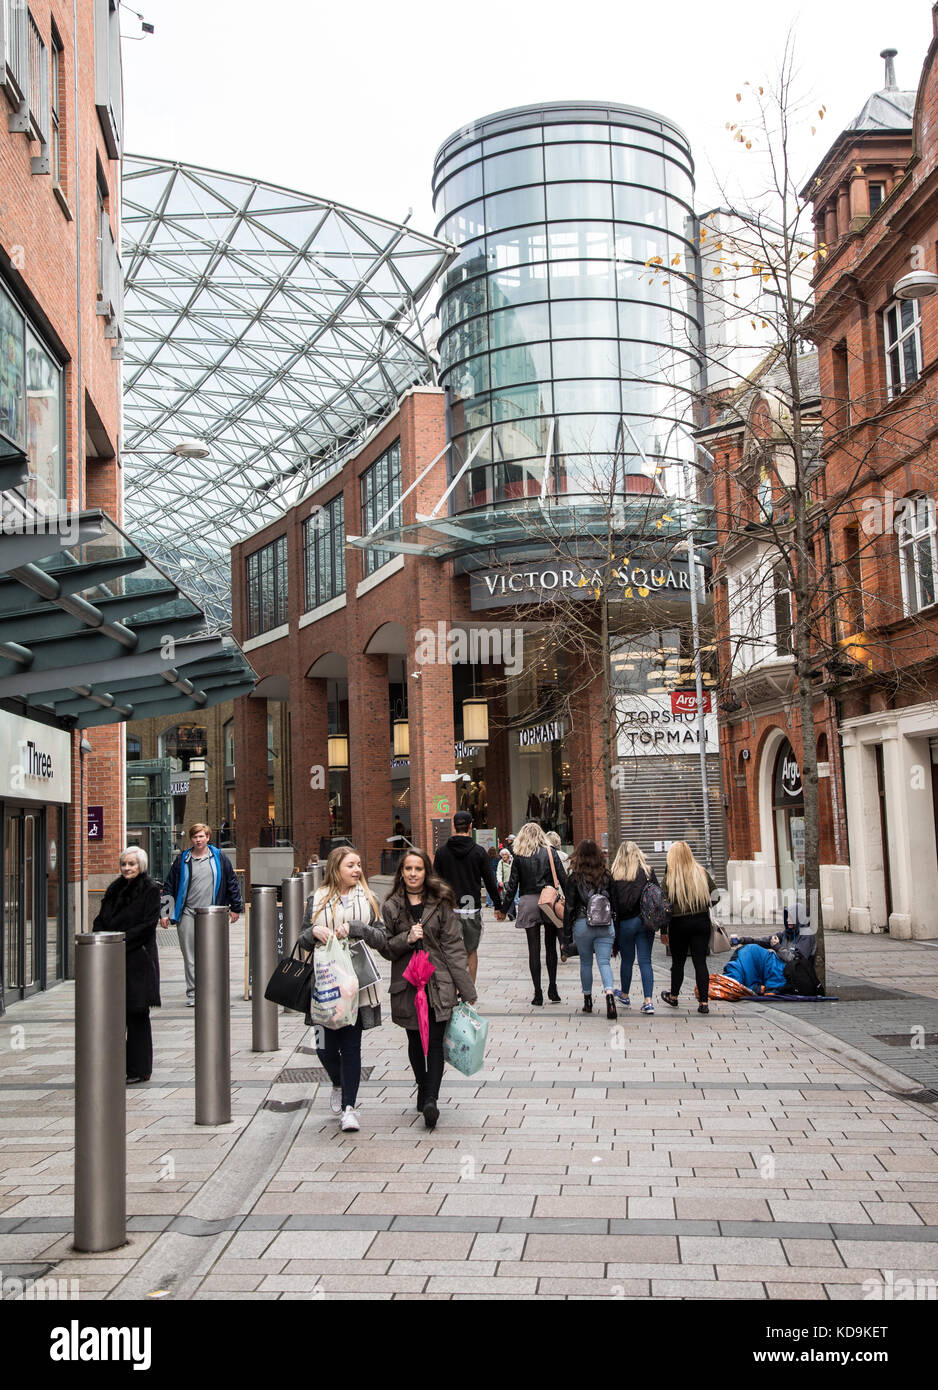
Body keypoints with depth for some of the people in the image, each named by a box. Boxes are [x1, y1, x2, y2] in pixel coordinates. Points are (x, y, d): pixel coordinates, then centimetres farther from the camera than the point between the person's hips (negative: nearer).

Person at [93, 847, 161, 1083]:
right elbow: (101, 920, 13)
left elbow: (148, 924, -11)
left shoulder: (150, 890, -3)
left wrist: (123, 940, -19)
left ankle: (139, 1069, 7)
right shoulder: (114, 889, 15)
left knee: (136, 1015, -1)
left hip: (138, 959, -6)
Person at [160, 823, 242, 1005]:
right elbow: (169, 888, 10)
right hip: (188, 913, 1)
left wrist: (236, 907, 13)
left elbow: (231, 883, 13)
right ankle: (192, 993, 6)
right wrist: (165, 913, 4)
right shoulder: (182, 860, 8)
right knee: (190, 955, 0)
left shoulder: (219, 858, 7)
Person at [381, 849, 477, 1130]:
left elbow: (454, 945, -1)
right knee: (415, 1040, 13)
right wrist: (406, 939, -15)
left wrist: (466, 988, -4)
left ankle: (431, 1098, -11)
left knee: (435, 1040, -9)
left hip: (439, 981, -2)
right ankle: (424, 1090, 30)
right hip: (406, 983, 2)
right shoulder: (391, 907, 4)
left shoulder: (440, 903, 0)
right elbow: (386, 948, 6)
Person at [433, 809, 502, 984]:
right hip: (472, 908, -1)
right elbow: (490, 881, 0)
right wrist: (498, 904, 9)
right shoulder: (478, 851, -3)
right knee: (471, 951, 8)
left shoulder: (442, 851, 1)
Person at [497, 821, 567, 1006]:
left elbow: (512, 885, 1)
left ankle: (538, 993, 4)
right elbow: (563, 879, 0)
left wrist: (503, 910, 7)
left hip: (528, 904, 0)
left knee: (534, 949, 4)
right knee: (550, 947, 11)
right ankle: (552, 988, 7)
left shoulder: (519, 856, 1)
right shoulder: (551, 853, 2)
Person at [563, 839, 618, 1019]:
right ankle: (609, 994, -25)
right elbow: (614, 901, 6)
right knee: (604, 962, -2)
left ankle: (588, 1001, 22)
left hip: (582, 924, -1)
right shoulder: (606, 876, 2)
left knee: (585, 962, 14)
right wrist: (613, 924, 15)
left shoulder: (574, 877, -5)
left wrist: (567, 930, 5)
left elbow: (569, 906, -3)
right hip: (606, 924, 1)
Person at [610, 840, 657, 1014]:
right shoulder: (648, 871, -3)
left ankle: (624, 995, 33)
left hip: (625, 923, -1)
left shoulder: (615, 875, -8)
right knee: (645, 961, 3)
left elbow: (612, 902, -5)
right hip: (646, 921, 1)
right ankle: (648, 1001, -6)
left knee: (626, 960, 15)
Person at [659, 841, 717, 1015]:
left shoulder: (669, 878, -7)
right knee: (700, 962, 3)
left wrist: (663, 931, 0)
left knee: (678, 961, 13)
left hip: (679, 924, -2)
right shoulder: (702, 873, 1)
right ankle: (703, 1002, 1)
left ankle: (673, 997, 30)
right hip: (701, 922, 2)